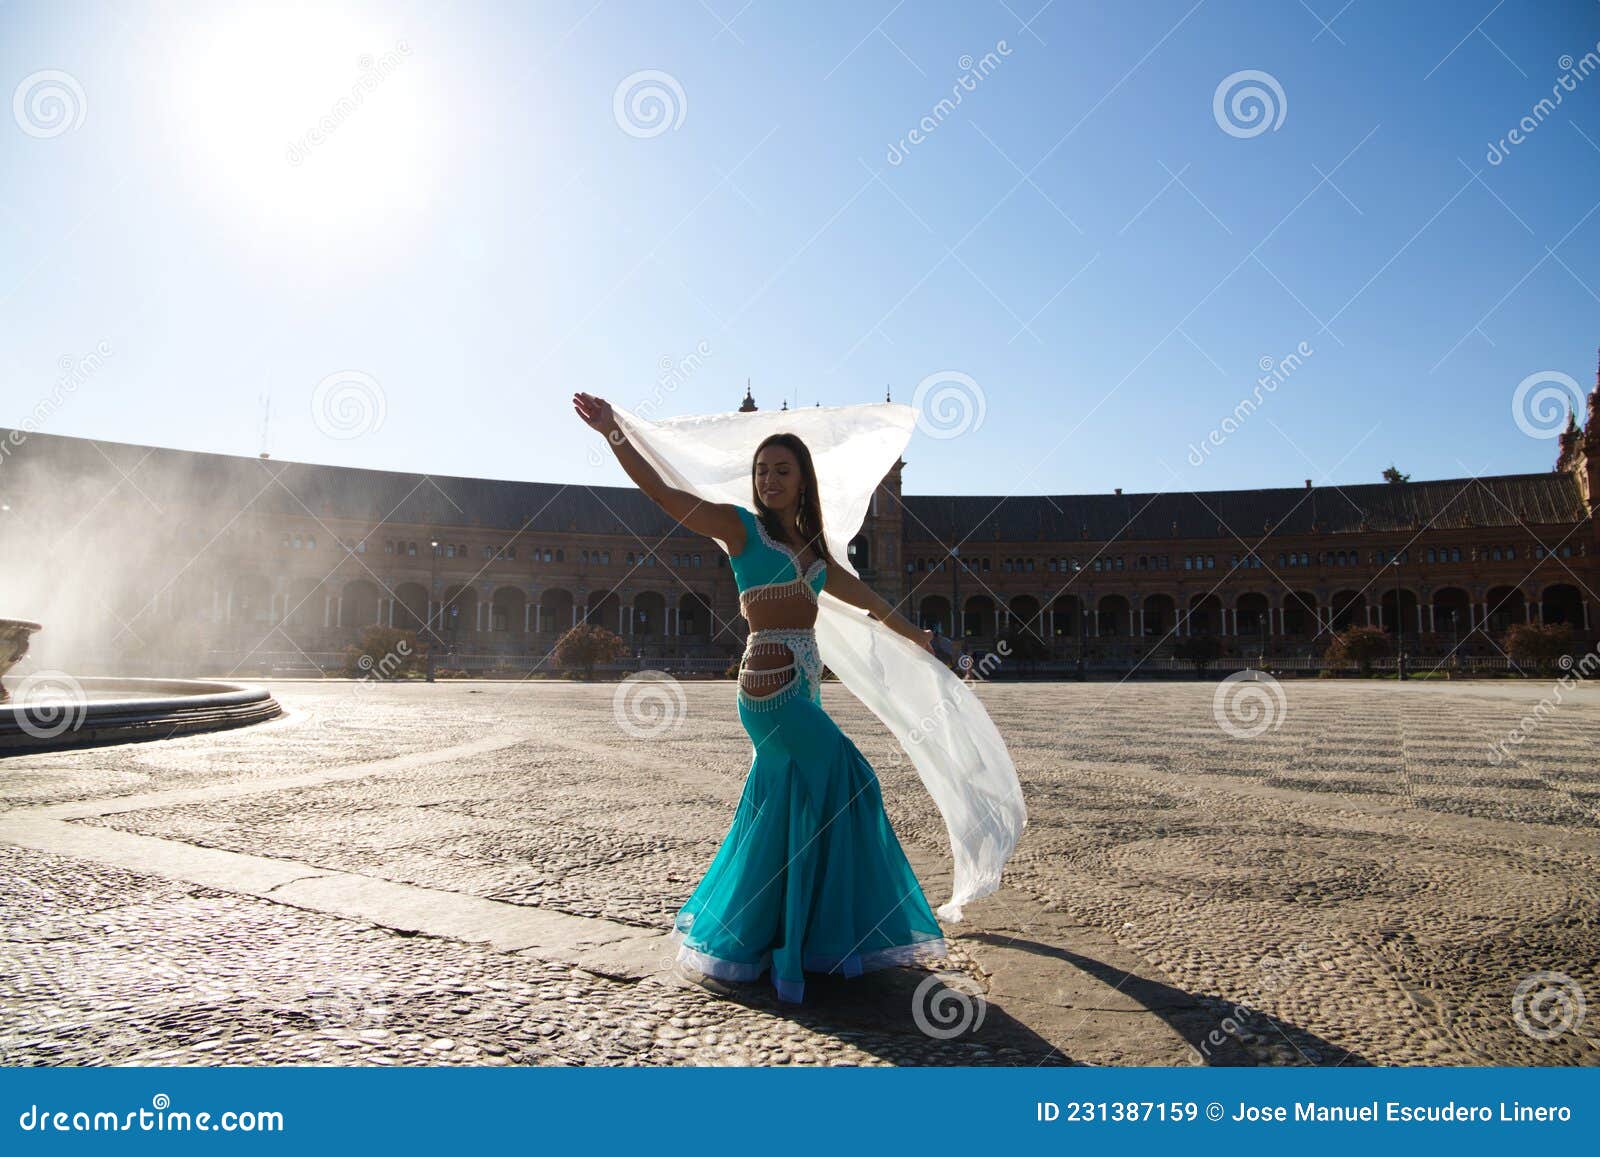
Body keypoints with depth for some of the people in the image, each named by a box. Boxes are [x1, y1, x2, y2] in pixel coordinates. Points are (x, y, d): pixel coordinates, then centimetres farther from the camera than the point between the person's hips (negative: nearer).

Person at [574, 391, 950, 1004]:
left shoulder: (810, 545, 17)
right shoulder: (740, 526, -1)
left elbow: (860, 593, 30)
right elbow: (660, 491, -9)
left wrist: (913, 633, 41)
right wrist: (613, 432, -17)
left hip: (805, 685, 7)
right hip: (769, 682, -7)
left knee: (784, 811, 10)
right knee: (845, 782, -7)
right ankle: (835, 932, 6)